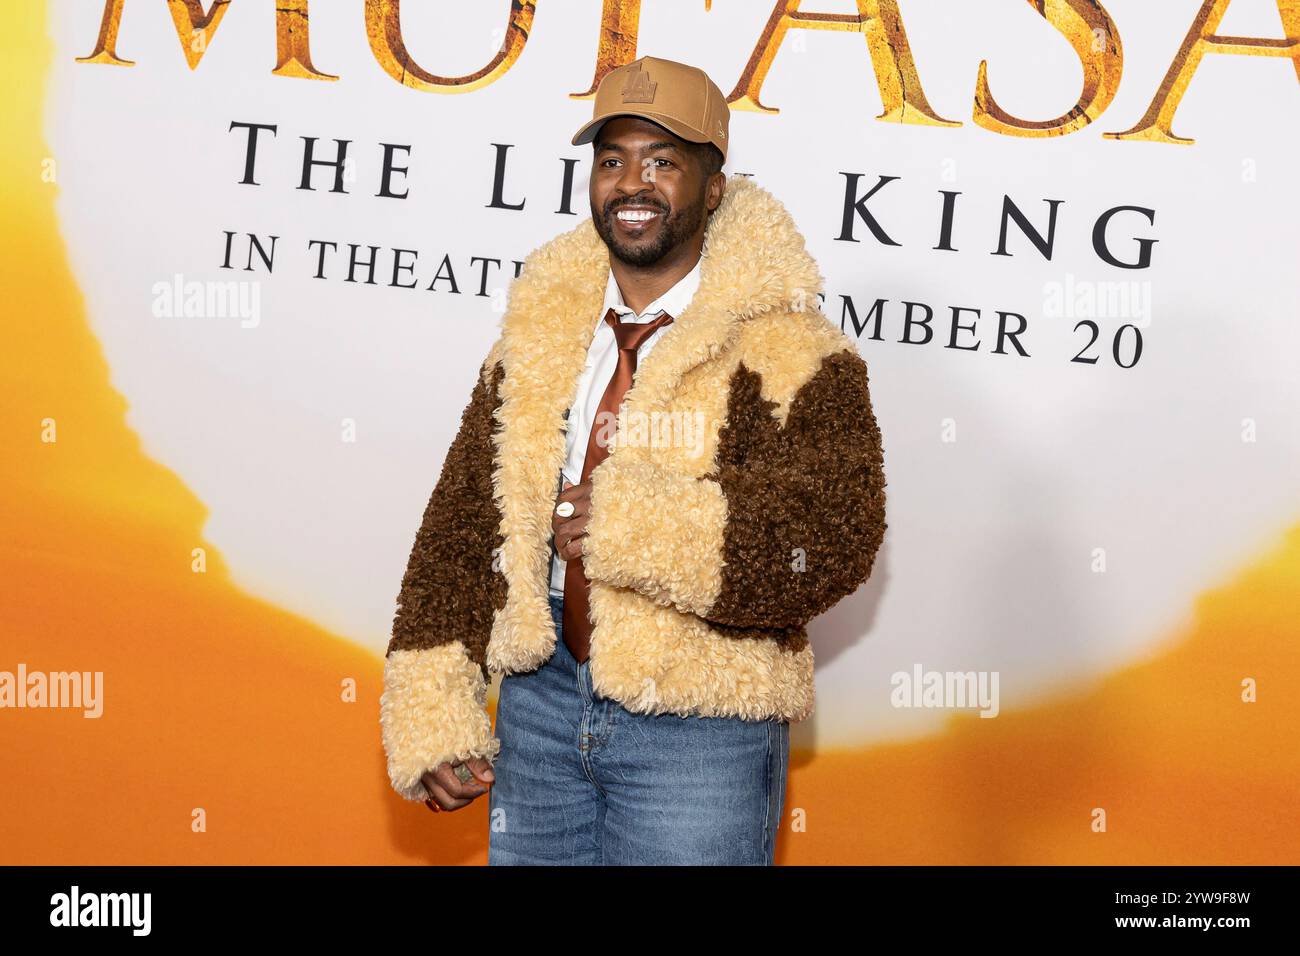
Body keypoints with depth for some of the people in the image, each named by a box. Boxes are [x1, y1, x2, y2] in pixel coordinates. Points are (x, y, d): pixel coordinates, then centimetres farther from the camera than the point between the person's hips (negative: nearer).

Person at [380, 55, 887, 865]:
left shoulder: (791, 354, -9)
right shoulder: (538, 340, 6)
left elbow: (832, 539, -22)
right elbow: (461, 525, 5)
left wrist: (630, 525, -25)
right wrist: (433, 717, -1)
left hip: (698, 733, -4)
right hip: (541, 704, 5)